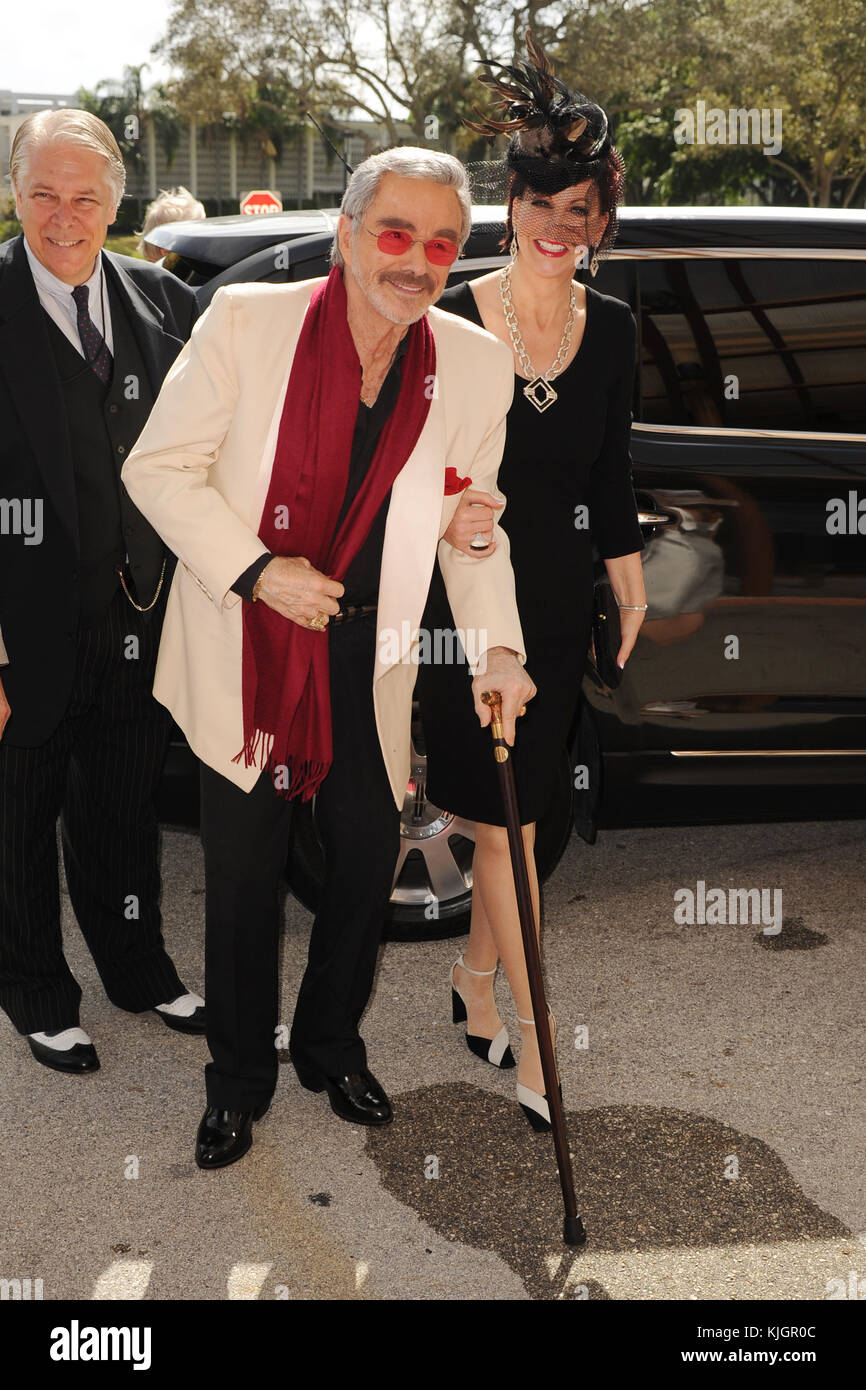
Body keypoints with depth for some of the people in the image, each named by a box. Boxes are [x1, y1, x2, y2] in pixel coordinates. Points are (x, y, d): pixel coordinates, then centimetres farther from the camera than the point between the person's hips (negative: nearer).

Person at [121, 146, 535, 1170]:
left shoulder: (475, 363, -2)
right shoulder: (245, 320, -11)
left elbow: (469, 520, 8)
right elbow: (159, 468, -8)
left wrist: (495, 647, -4)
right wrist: (258, 571, -19)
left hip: (369, 657, 3)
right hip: (244, 651, -2)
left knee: (369, 855, 14)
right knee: (242, 873, 9)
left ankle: (331, 1047, 40)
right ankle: (238, 1079, 32)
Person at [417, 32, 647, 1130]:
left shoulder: (611, 330, 3)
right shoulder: (449, 319, -10)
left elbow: (612, 479, 11)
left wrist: (633, 592, 14)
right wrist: (445, 519, -27)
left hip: (559, 603, 4)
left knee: (516, 809, 13)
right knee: (505, 820, 1)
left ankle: (475, 981, 34)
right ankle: (537, 1047, 11)